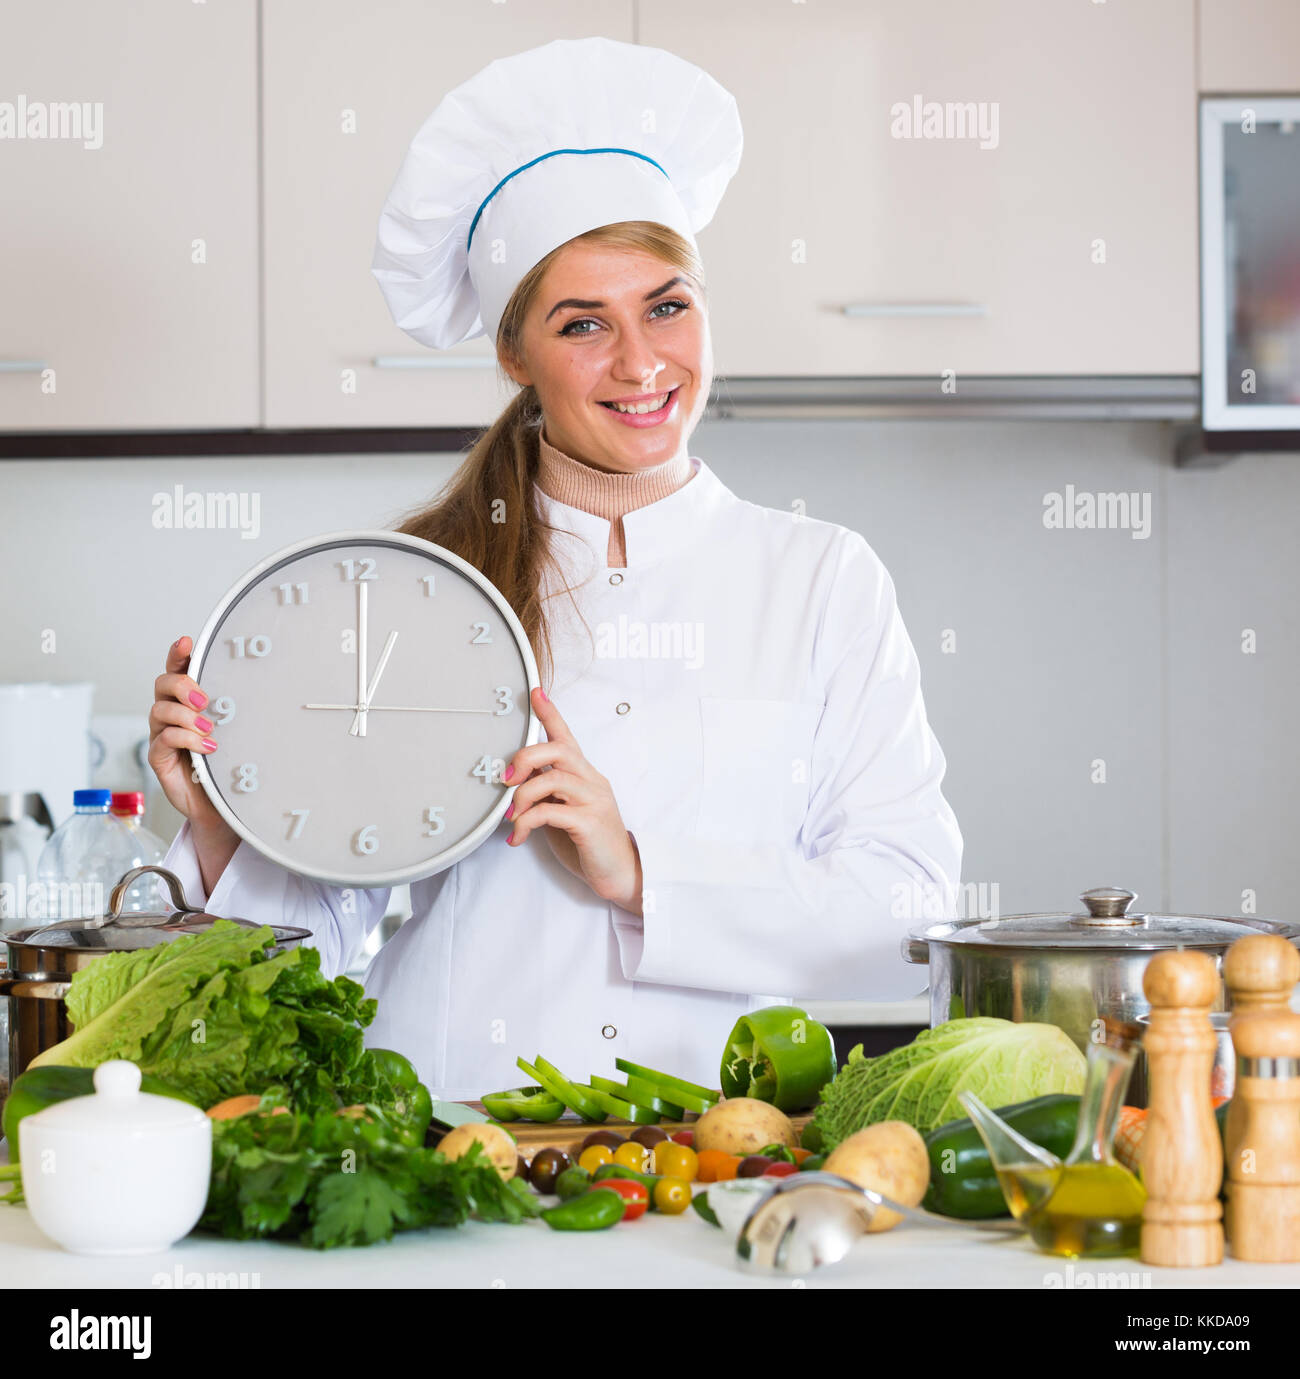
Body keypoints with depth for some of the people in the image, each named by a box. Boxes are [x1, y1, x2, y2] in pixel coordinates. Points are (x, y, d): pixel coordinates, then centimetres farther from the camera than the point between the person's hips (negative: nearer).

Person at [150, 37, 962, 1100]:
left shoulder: (822, 579, 7)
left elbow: (908, 914, -1)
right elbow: (323, 936, 7)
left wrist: (642, 873, -10)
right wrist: (223, 824, -10)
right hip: (447, 1139, 0)